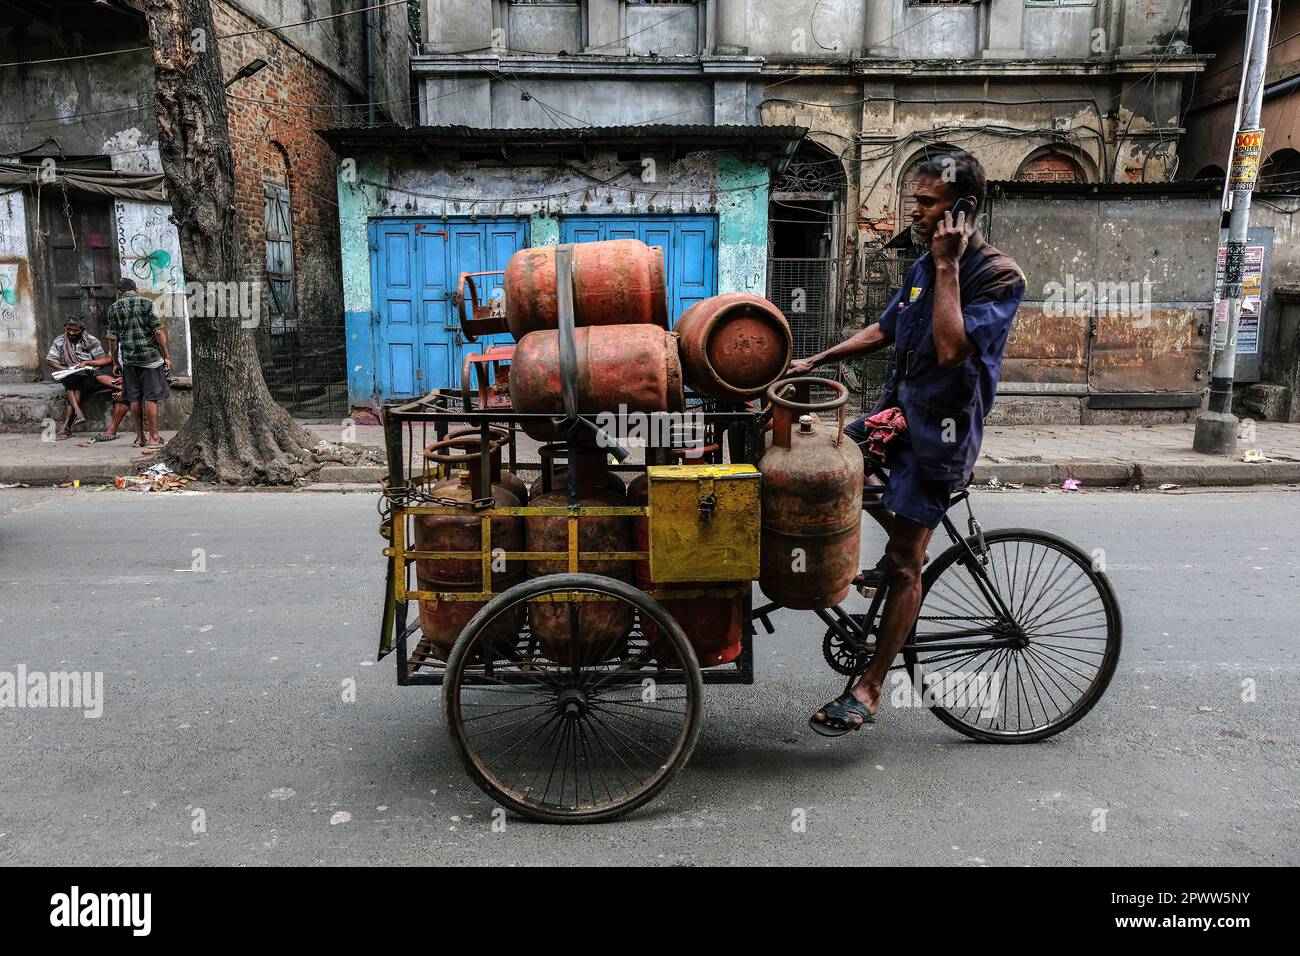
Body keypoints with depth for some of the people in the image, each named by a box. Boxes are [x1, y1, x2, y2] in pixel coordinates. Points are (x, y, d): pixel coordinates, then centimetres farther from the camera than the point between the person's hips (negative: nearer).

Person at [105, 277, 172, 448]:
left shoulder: (113, 308, 6)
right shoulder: (146, 303, -2)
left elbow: (113, 338, 6)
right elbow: (158, 331, -9)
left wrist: (116, 361, 15)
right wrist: (167, 355, -4)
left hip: (128, 358, 3)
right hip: (150, 356, -3)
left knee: (134, 398, 9)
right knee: (151, 397, -2)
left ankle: (140, 437, 14)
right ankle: (154, 438, -3)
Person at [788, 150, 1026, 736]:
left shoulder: (999, 276, -16)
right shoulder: (923, 267, 8)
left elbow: (951, 350, -30)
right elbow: (883, 330, 20)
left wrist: (948, 267, -24)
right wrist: (815, 361, 16)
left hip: (940, 429, -8)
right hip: (900, 410, 9)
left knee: (905, 564, -6)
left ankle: (868, 692, 3)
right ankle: (898, 545, 31)